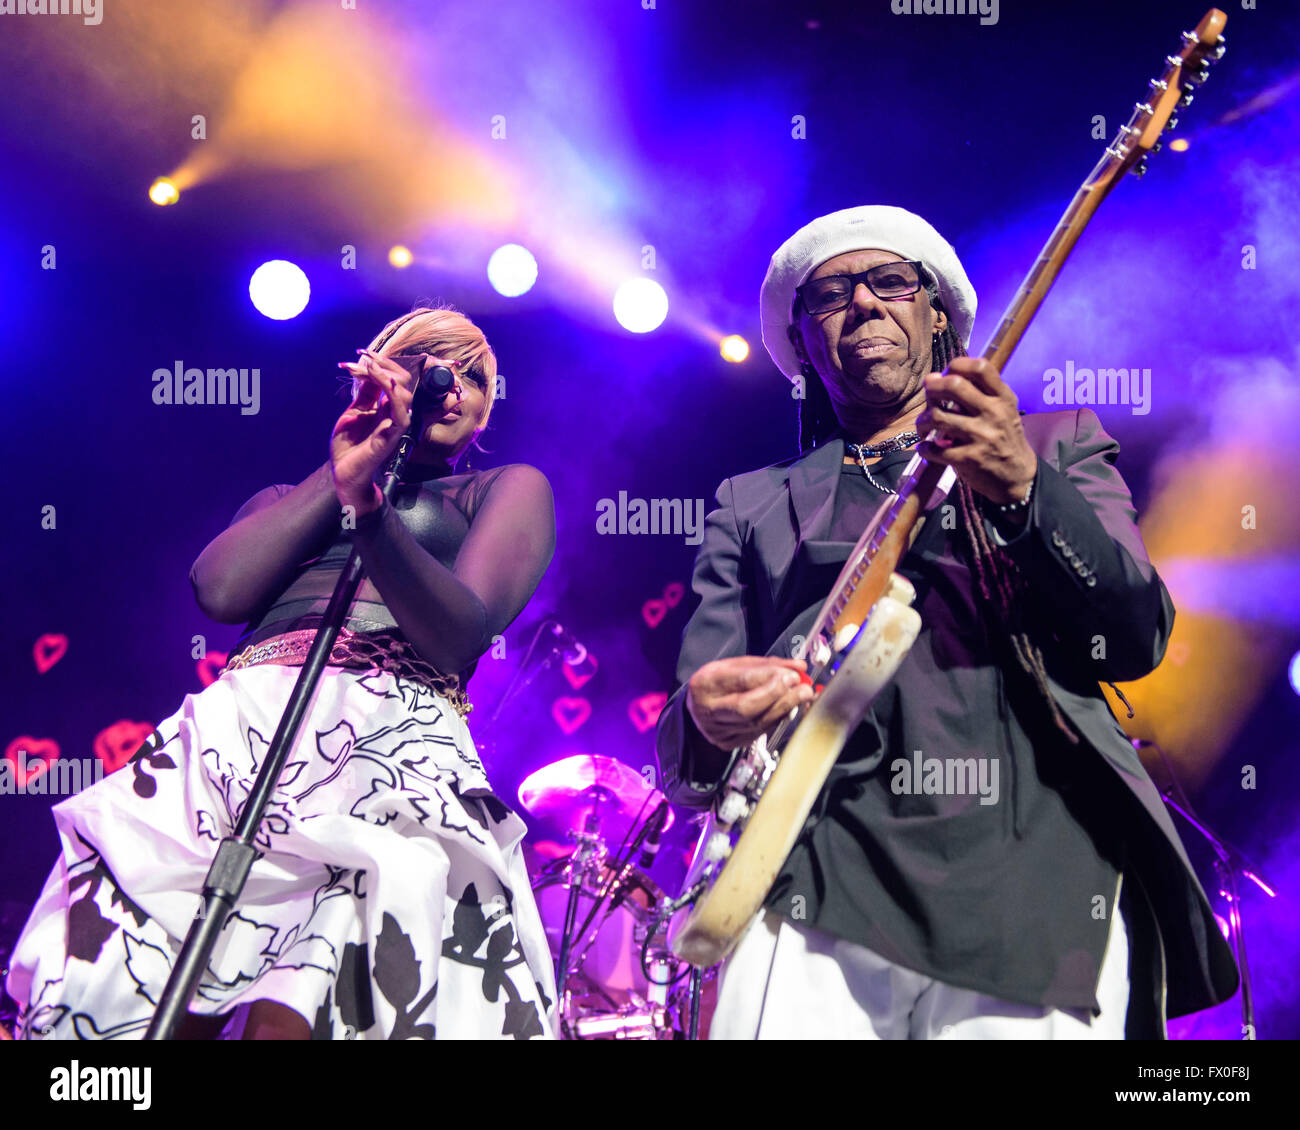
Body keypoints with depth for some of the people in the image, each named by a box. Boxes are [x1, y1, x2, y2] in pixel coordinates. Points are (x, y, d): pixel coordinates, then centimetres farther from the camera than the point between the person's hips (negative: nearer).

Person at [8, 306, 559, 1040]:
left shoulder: (509, 489, 23)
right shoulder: (286, 500, 32)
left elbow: (460, 632, 3)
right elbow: (220, 591, 7)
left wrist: (367, 501, -11)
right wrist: (340, 473, 13)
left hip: (397, 738, -3)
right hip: (239, 729, 3)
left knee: (289, 1015, -26)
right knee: (108, 996, -16)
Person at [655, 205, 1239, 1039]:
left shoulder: (1057, 446, 18)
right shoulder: (754, 506, 18)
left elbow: (1139, 637, 2)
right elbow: (685, 760, 11)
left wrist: (1022, 491, -14)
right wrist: (709, 722, -14)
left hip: (1038, 880, 0)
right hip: (823, 885, 0)